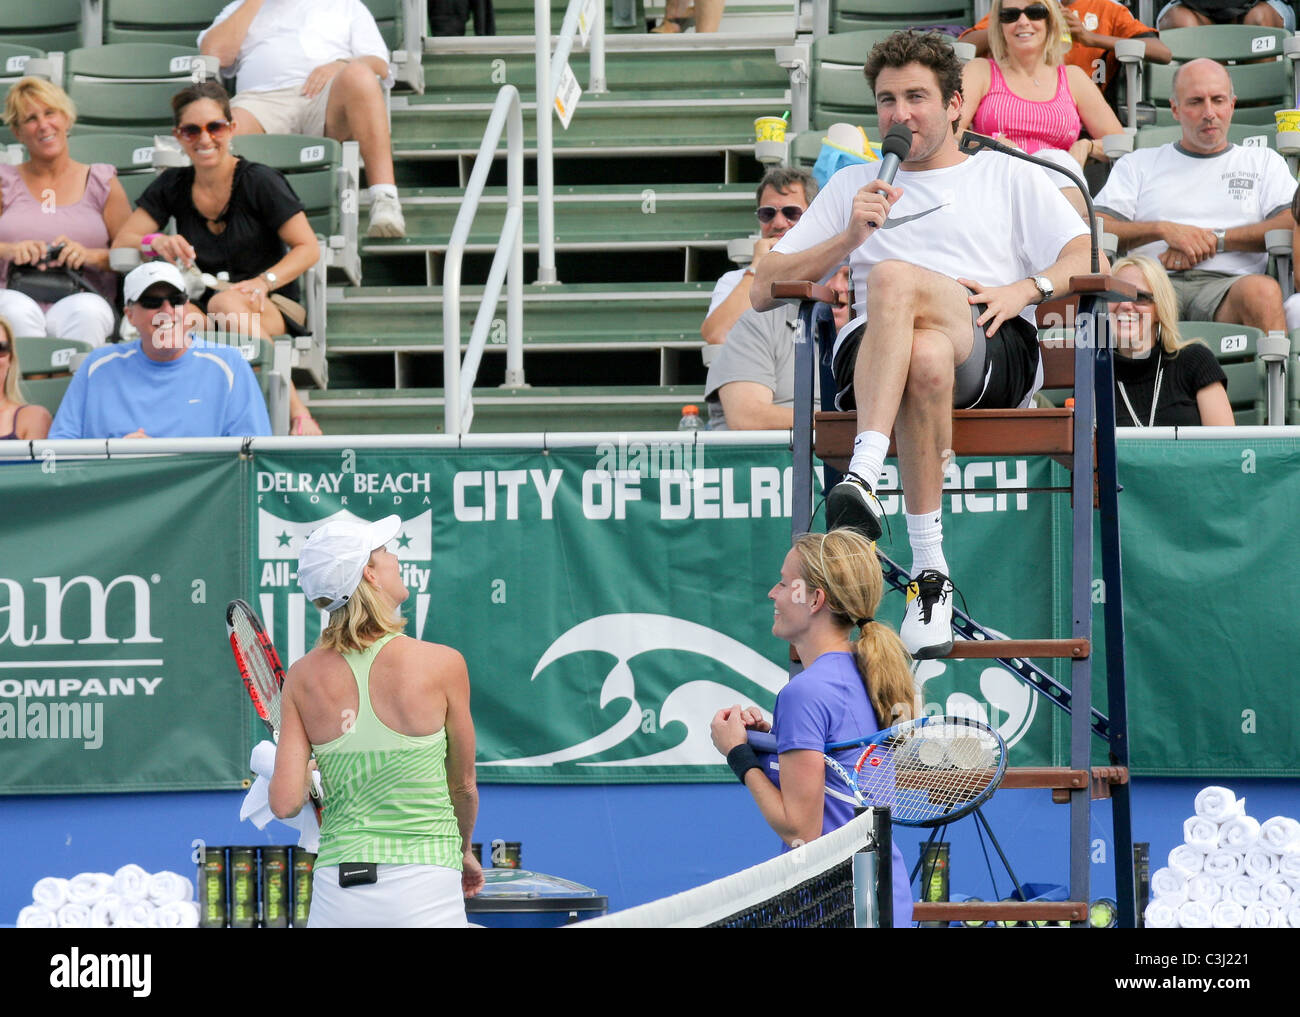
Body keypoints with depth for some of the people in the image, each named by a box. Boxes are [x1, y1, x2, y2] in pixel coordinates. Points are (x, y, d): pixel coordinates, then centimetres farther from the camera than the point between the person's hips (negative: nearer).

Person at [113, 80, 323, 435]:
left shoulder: (259, 182, -2)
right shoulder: (172, 187, 10)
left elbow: (308, 248, -3)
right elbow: (121, 244, 10)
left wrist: (263, 282, -20)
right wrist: (156, 243, -13)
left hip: (271, 311, -2)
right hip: (201, 310, 2)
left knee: (225, 304, -40)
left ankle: (297, 414, -41)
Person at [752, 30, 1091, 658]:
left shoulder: (1008, 178, 27)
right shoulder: (853, 187, 31)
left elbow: (1090, 259, 12)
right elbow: (763, 291, 22)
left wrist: (1024, 290, -8)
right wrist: (849, 238, 5)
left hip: (996, 353, -1)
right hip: (867, 359, 1)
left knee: (893, 277, -36)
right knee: (924, 359, -41)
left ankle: (863, 477, -51)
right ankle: (929, 569, -46)